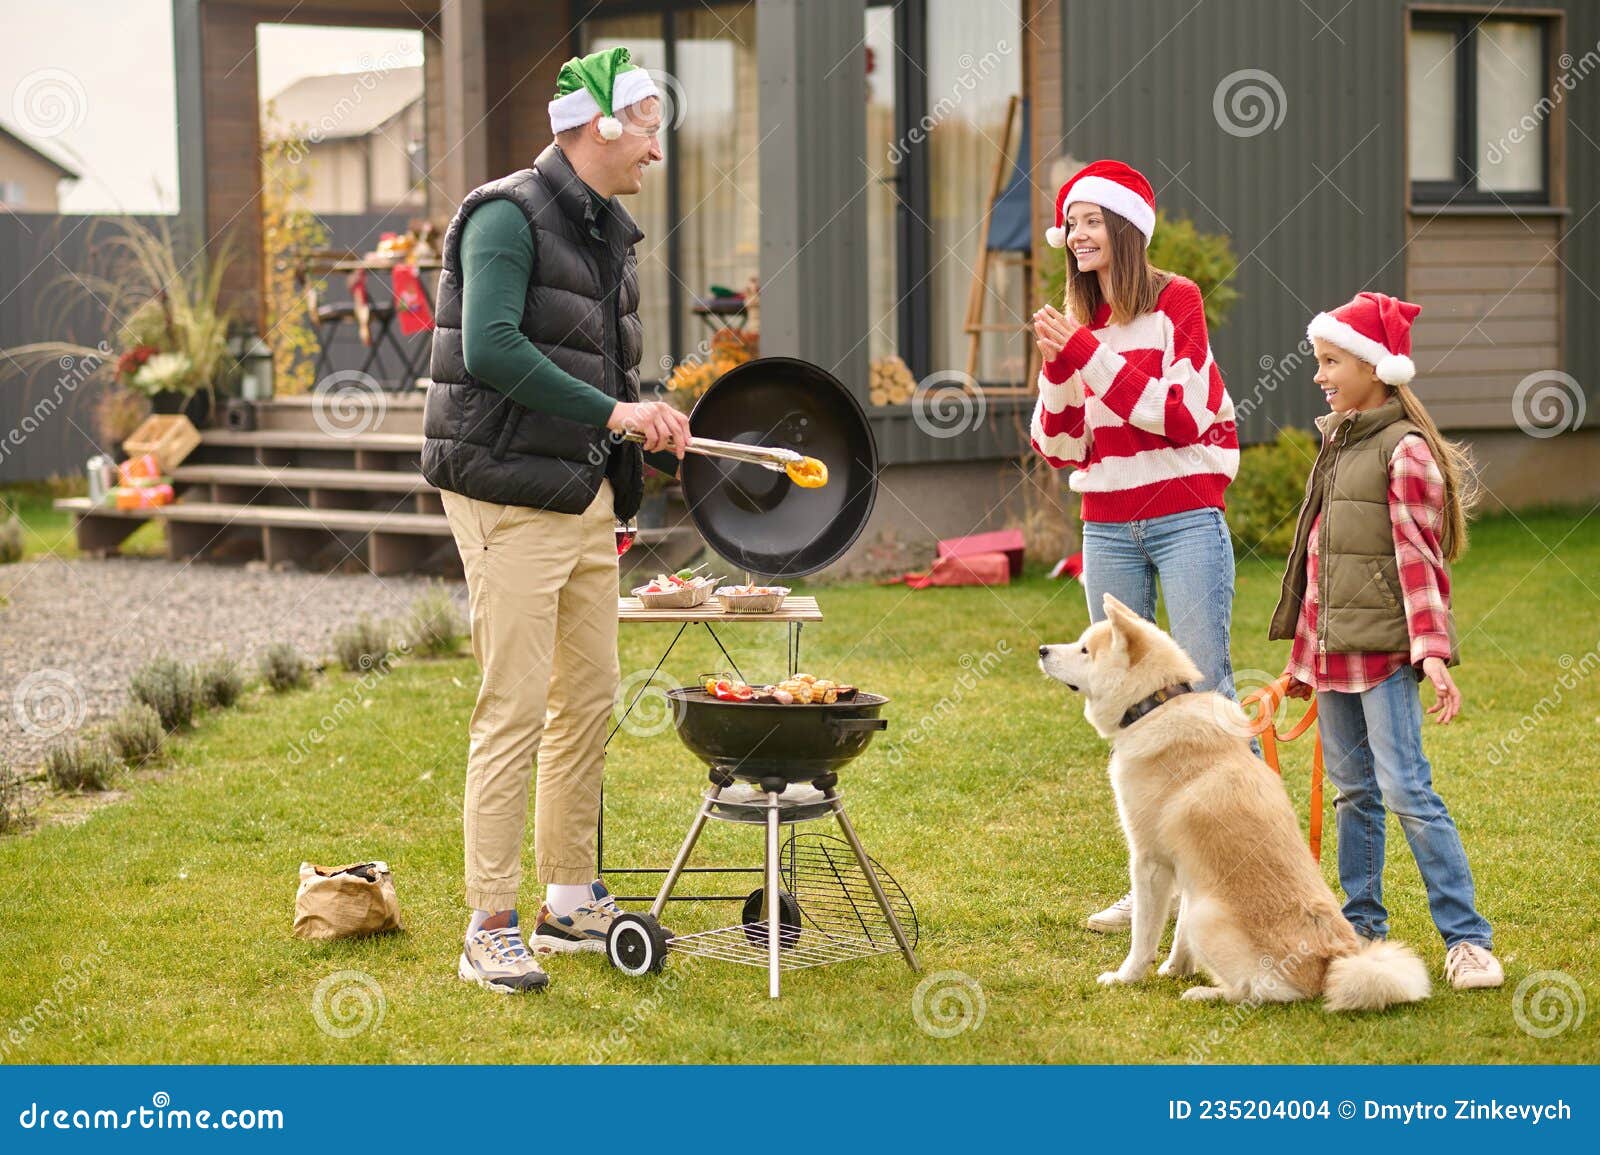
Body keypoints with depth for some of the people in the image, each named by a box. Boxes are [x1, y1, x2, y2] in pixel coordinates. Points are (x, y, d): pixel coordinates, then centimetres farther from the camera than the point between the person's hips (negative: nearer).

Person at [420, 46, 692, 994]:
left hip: (587, 498, 9)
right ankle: (491, 930, -3)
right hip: (512, 498, -9)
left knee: (590, 701, 12)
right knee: (515, 707, -8)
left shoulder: (611, 234, 16)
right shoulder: (508, 217, -12)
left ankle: (572, 902, 23)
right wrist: (613, 413, -26)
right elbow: (491, 348, -26)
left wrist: (652, 436, 7)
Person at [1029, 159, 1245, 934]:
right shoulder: (1077, 322, 10)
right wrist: (1058, 367, -10)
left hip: (1184, 518, -5)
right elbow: (1060, 448, 7)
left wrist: (1090, 355, -16)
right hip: (1108, 528, 5)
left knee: (1205, 690, -9)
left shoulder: (1175, 302, -3)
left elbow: (1181, 417, -14)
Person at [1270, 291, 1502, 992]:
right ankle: (1362, 926, 20)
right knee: (1353, 791, 12)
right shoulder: (1335, 445, 15)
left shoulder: (1405, 449, -9)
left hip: (1385, 650, -8)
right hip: (1333, 648, 8)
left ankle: (1467, 938, -9)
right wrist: (1303, 657, 22)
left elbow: (1419, 559, -14)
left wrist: (1432, 652, -22)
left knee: (1405, 788, -12)